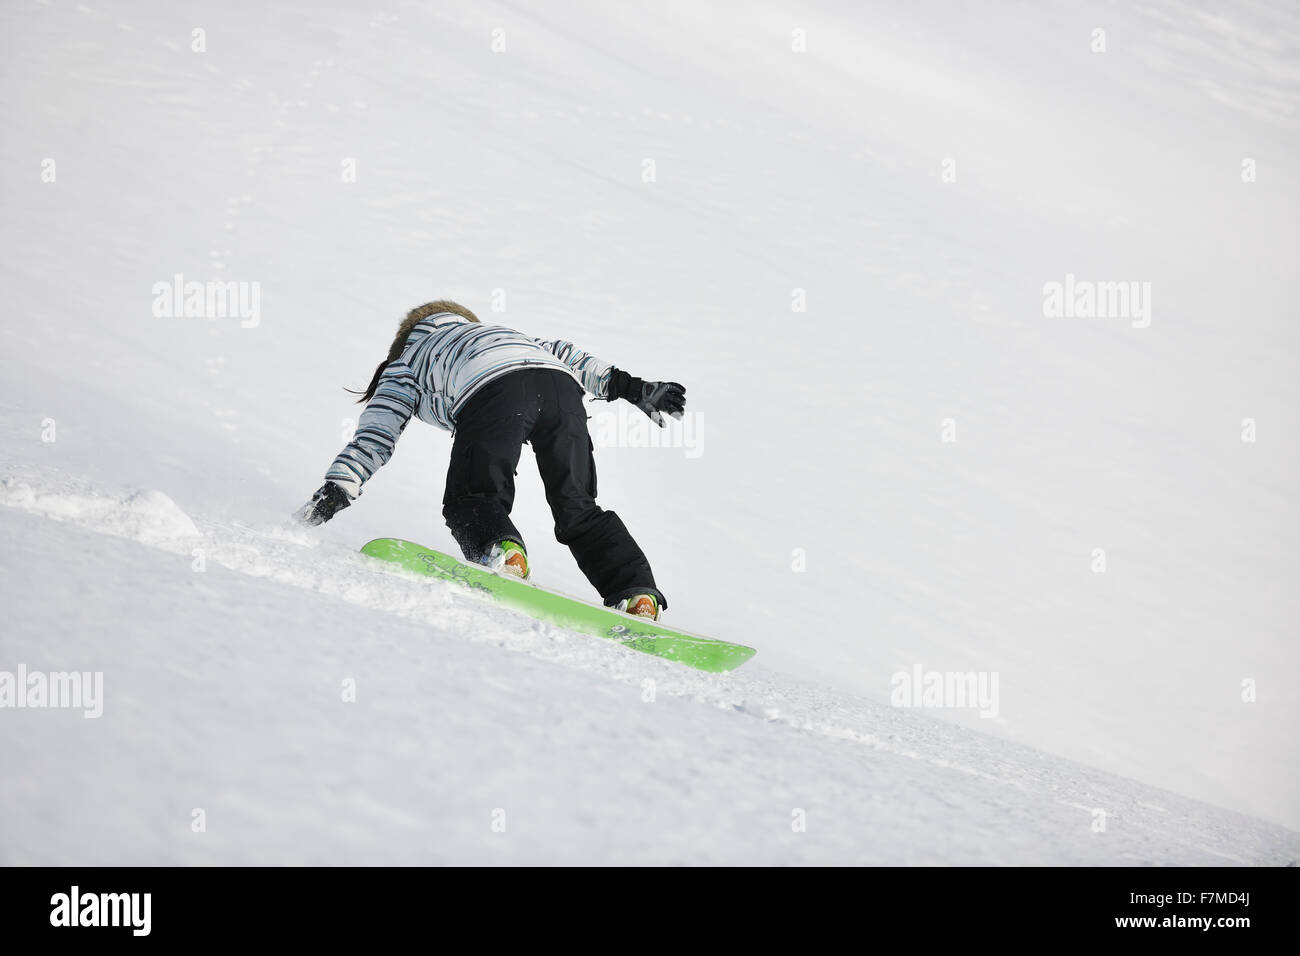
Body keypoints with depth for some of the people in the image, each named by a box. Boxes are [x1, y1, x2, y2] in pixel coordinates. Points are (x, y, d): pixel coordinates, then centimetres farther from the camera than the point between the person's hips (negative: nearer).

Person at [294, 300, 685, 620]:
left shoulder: (405, 363, 34)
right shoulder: (487, 331, 47)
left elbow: (374, 435, 22)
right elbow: (558, 352, 35)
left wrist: (335, 490, 18)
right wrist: (627, 386, 30)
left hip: (492, 389, -4)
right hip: (561, 386, 5)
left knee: (470, 500, 2)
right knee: (577, 509, 9)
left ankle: (500, 550, -31)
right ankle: (635, 591, -10)